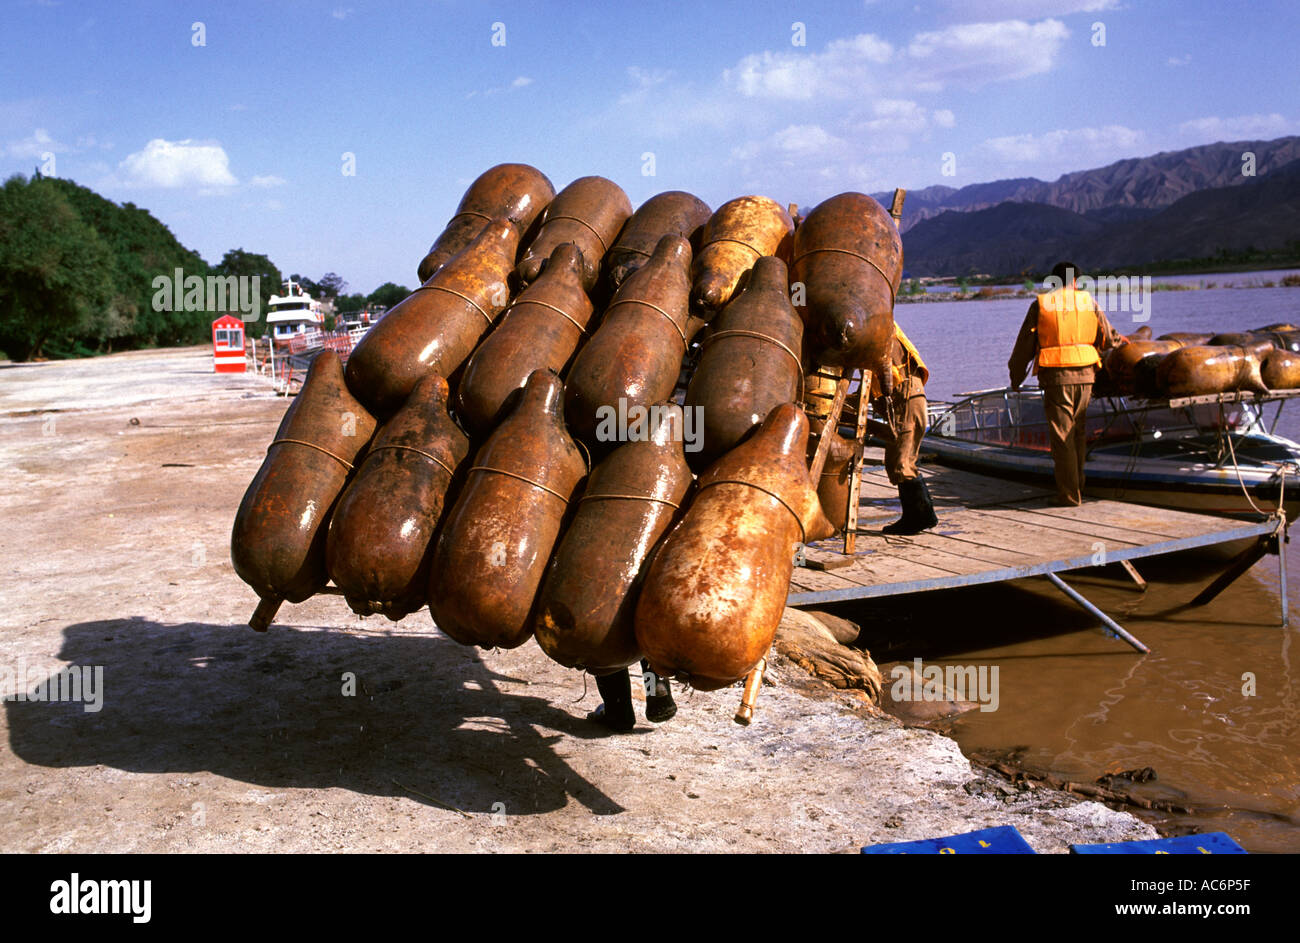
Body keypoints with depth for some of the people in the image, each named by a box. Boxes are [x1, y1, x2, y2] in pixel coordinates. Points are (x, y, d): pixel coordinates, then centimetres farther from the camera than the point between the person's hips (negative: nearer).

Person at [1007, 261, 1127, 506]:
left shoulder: (1040, 304, 3)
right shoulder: (1087, 300, 8)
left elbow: (1025, 345, 4)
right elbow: (1107, 337, 13)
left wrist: (1016, 376, 15)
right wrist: (1119, 340, 36)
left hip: (1056, 377, -3)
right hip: (1085, 375, 3)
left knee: (1062, 437, -1)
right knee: (1078, 434, 17)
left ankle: (1069, 495, -1)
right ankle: (1078, 486, 24)